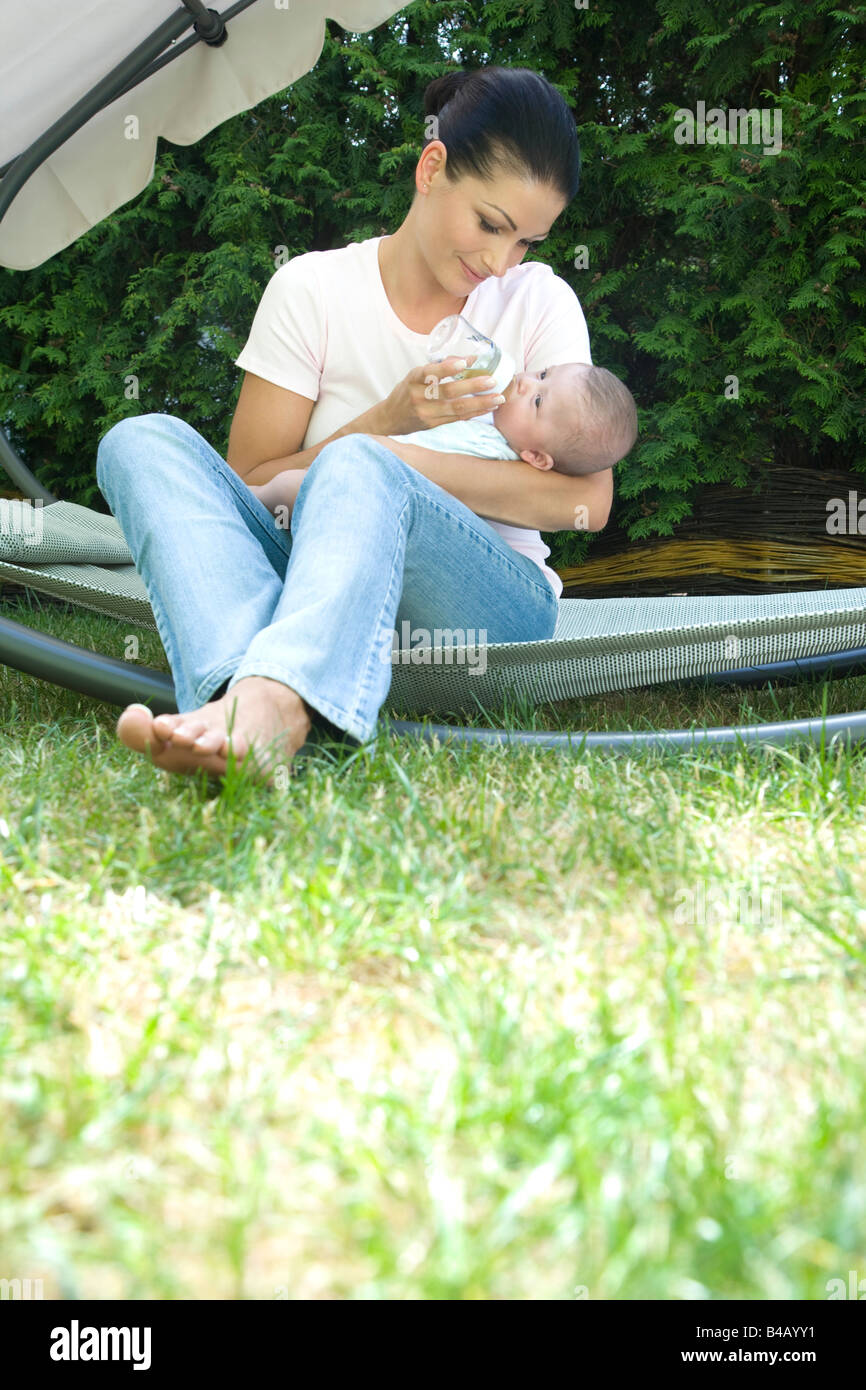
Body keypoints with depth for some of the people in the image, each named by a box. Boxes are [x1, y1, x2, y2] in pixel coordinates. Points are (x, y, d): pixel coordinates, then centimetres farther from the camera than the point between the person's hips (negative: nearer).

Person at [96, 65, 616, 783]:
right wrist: (385, 420, -12)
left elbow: (588, 500, -5)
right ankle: (256, 695, -47)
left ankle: (265, 699, -59)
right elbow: (247, 486, 2)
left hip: (493, 607, -1)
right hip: (325, 589, 2)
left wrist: (395, 460, -14)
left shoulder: (541, 302, 6)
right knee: (144, 441, -21)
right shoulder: (312, 288, 5)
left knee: (359, 468, -33)